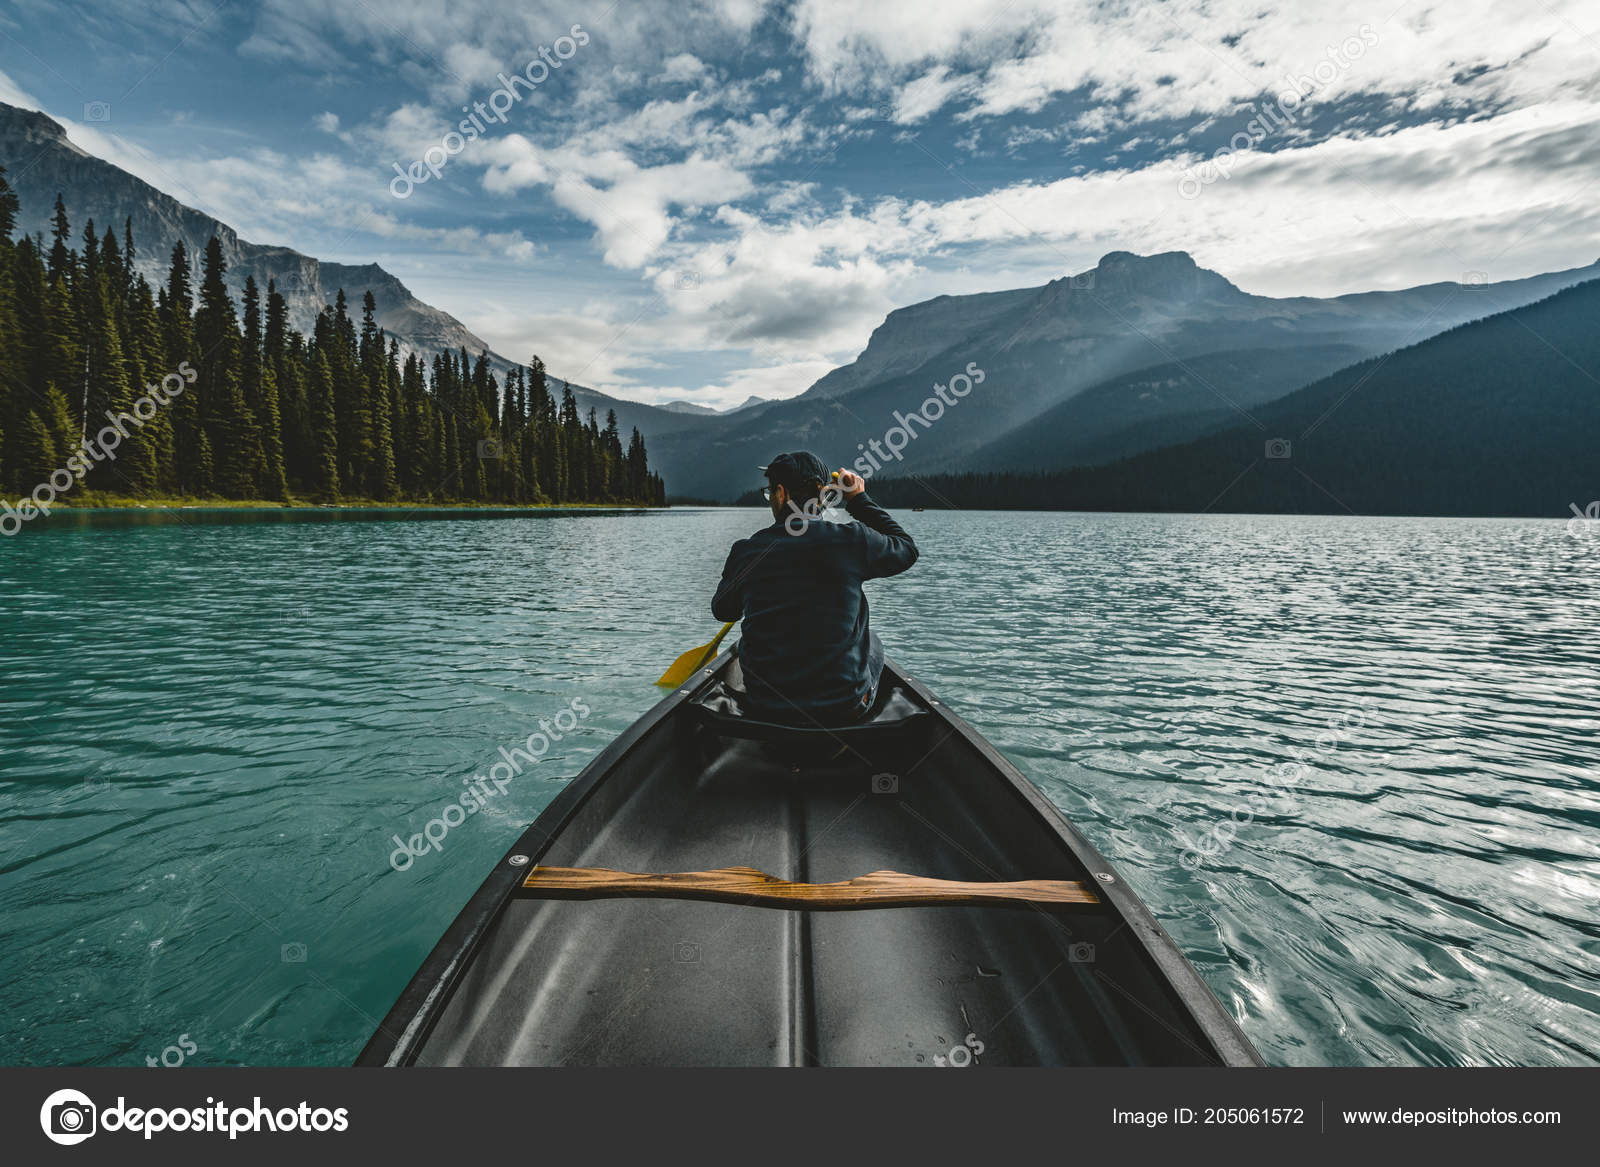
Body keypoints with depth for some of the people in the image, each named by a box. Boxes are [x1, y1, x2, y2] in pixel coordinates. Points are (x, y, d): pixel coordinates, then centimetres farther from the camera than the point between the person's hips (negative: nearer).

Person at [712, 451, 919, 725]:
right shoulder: (851, 539, -12)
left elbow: (723, 610, 12)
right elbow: (907, 549, 9)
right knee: (871, 644, 31)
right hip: (846, 708, 0)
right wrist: (859, 500, 15)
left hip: (765, 709, 1)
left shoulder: (745, 552, -8)